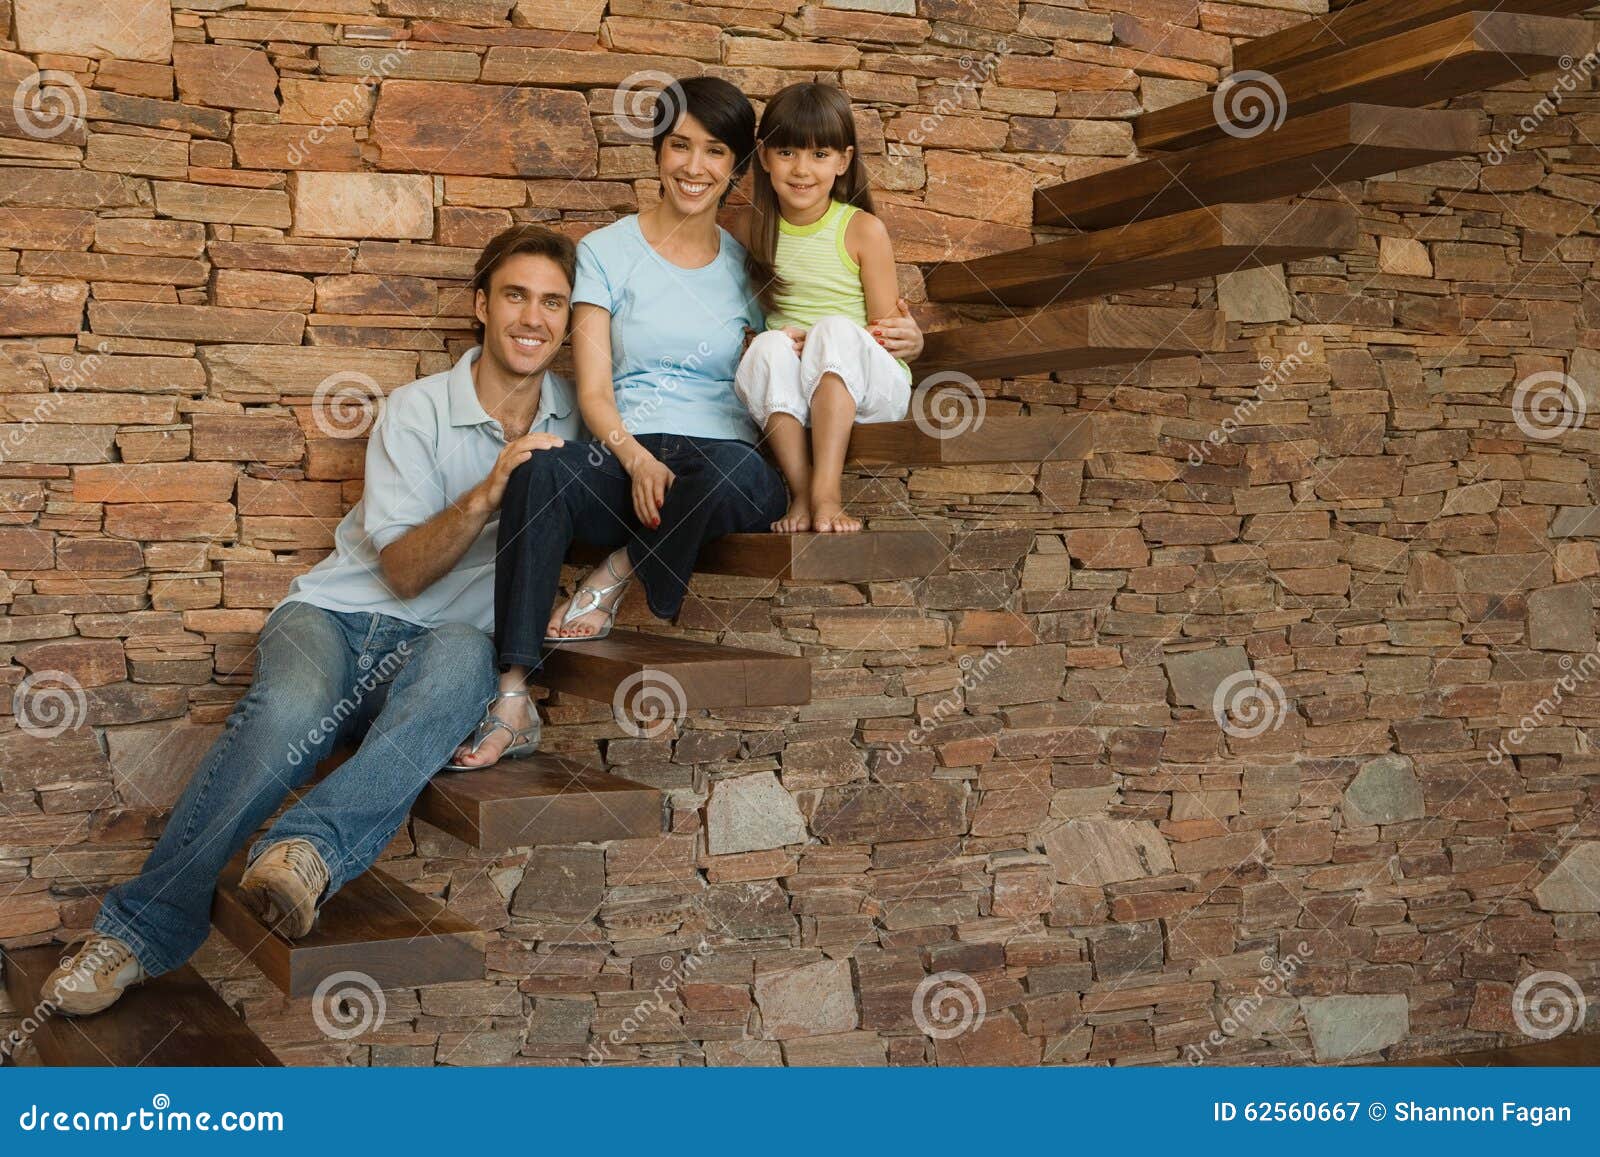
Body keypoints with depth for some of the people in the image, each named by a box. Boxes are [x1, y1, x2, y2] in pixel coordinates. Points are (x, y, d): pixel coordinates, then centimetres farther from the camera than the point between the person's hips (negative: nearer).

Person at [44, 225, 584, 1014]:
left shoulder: (575, 417, 8)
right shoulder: (420, 409, -1)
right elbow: (402, 570, -7)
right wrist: (487, 493, -22)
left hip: (450, 637, 1)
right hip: (339, 616, -1)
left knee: (460, 658, -38)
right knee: (290, 710, -36)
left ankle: (311, 848, -52)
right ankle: (147, 926, -27)